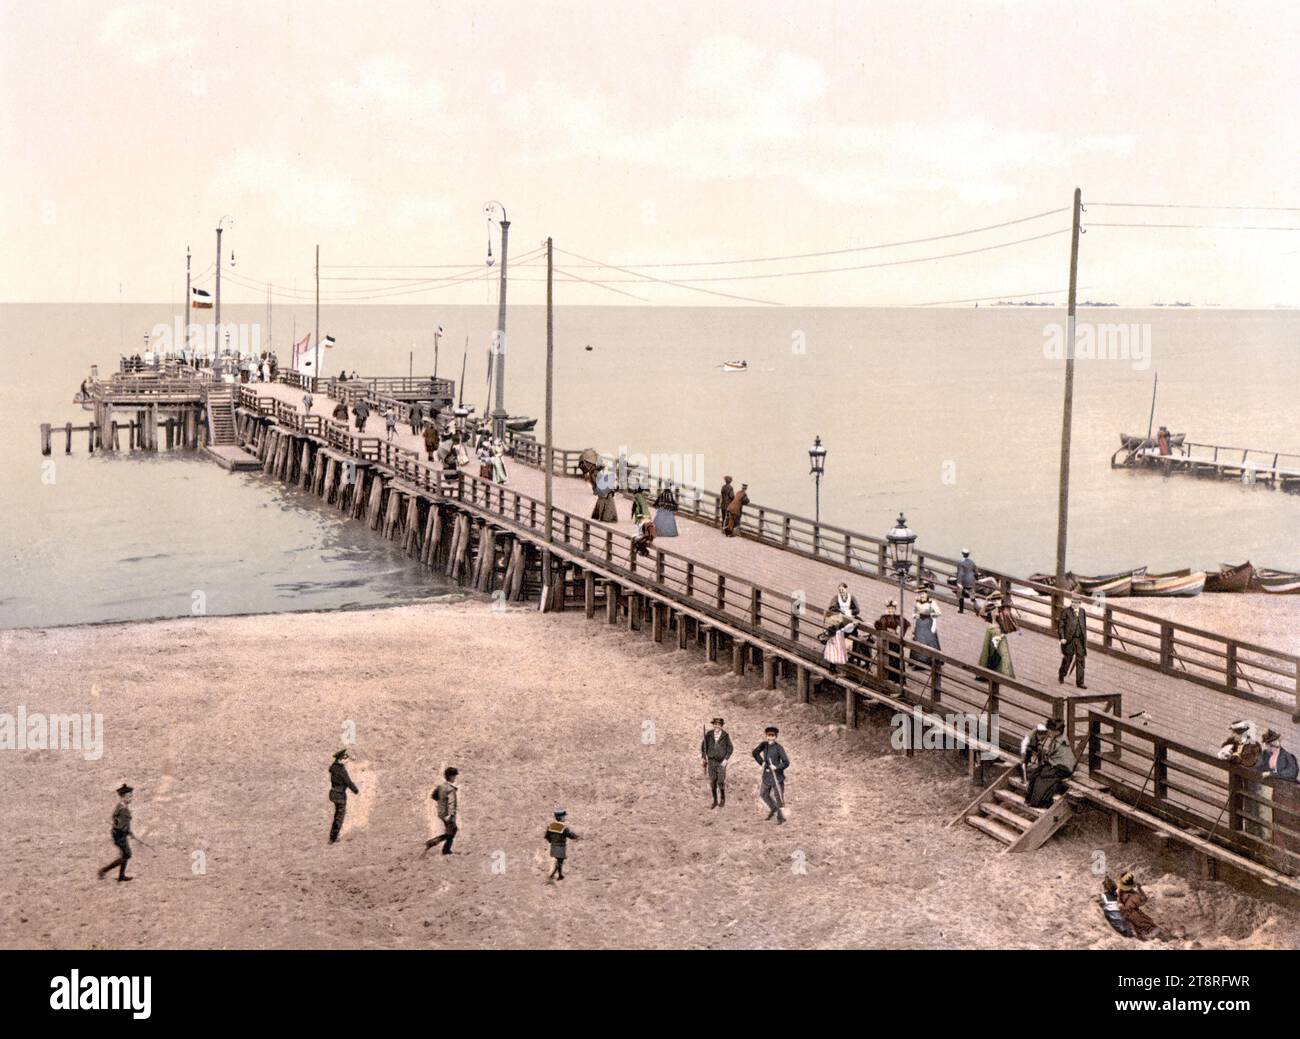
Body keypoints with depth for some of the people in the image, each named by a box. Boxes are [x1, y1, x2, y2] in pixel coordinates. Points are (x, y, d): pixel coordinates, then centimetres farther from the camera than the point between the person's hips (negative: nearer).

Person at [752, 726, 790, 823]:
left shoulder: (779, 748, -15)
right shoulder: (764, 745, -1)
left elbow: (786, 762, -14)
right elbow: (755, 753, 16)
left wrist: (777, 767, -27)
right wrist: (761, 762, 4)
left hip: (777, 775, -7)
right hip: (767, 774, 7)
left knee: (779, 795, -3)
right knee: (763, 793, 19)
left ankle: (781, 817, 8)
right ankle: (773, 808, 41)